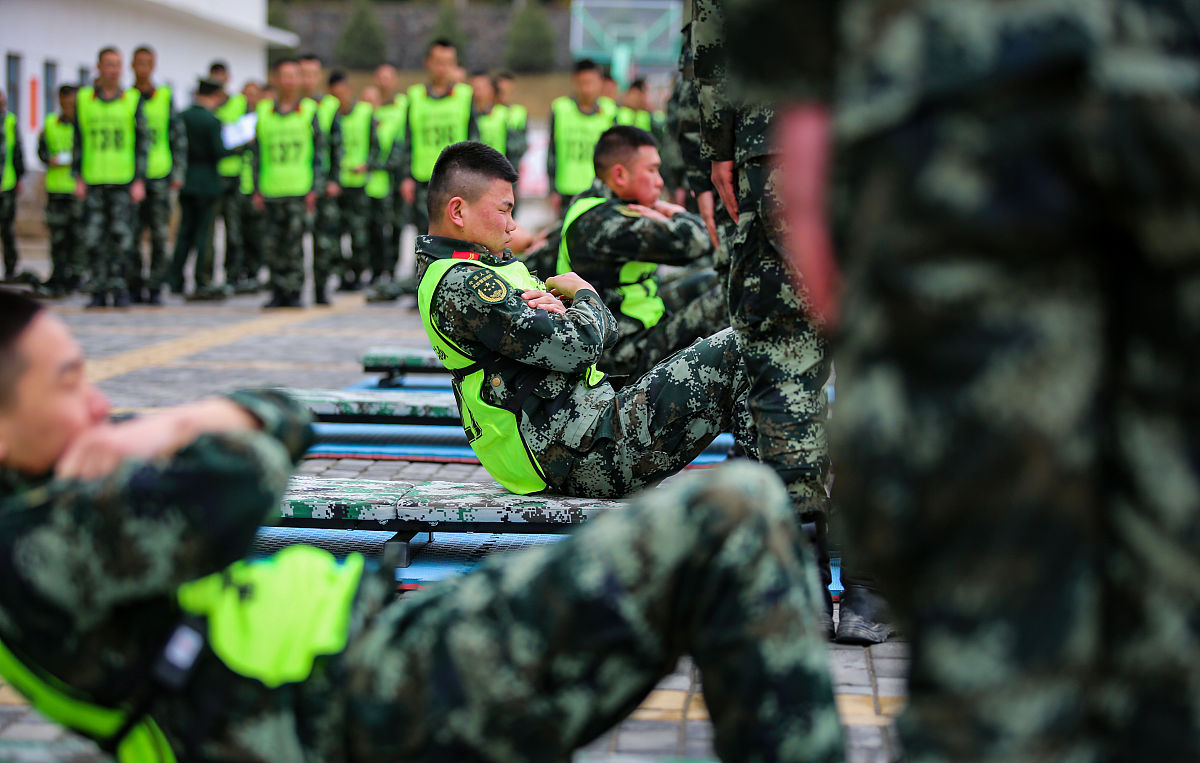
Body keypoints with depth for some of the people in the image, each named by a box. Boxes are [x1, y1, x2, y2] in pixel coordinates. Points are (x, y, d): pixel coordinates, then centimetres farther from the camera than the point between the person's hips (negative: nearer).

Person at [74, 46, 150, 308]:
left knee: (121, 237, -6)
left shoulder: (133, 100, 3)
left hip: (124, 181, -1)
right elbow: (78, 141, 12)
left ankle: (119, 289, 3)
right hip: (93, 181, 2)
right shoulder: (84, 99, 8)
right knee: (94, 238, -1)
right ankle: (99, 291, 6)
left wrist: (139, 181, -3)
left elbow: (144, 141, 4)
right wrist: (78, 178, 4)